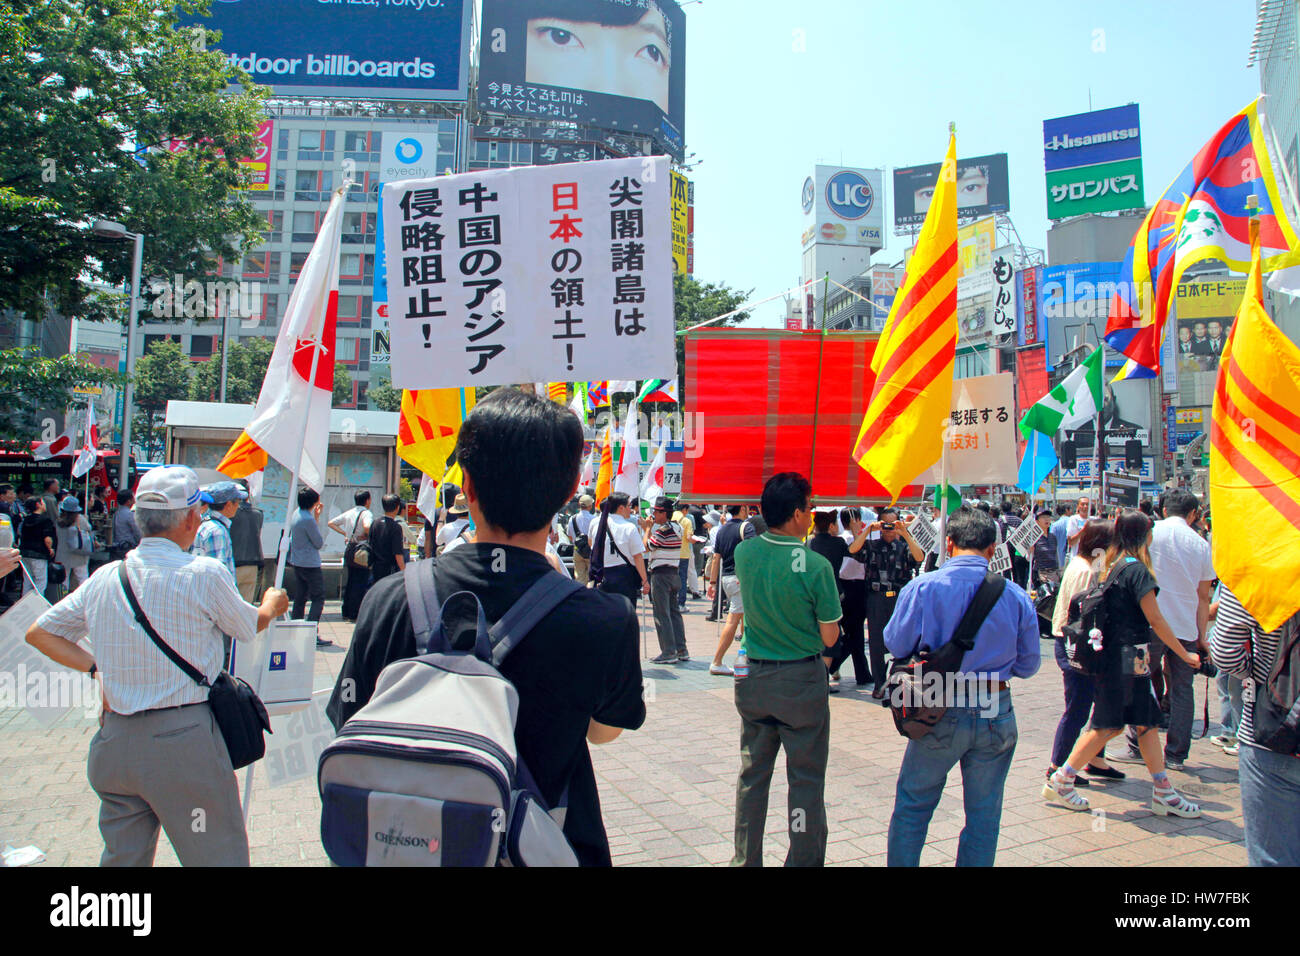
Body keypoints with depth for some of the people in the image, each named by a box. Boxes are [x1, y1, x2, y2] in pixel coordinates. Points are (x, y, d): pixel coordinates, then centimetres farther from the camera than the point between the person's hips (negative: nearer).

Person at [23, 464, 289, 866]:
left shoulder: (104, 579, 4)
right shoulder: (205, 574, -11)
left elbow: (38, 633, 15)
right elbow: (251, 625, 6)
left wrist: (95, 667, 11)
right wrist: (271, 603, 27)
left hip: (115, 741, 6)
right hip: (184, 741, -5)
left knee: (121, 859, 18)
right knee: (218, 858, 7)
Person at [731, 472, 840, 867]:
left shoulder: (744, 553, -5)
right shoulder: (816, 566, -19)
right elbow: (830, 637, -11)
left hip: (754, 679, 5)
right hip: (802, 682, -5)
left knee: (752, 775, 16)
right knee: (805, 782, 8)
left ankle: (745, 860, 27)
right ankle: (803, 860, 16)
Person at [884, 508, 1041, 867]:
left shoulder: (921, 588, -13)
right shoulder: (1016, 597, -6)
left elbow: (895, 644, -4)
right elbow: (1028, 665, 2)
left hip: (941, 713, -1)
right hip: (997, 715, 2)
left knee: (912, 805, 16)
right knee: (984, 815, 16)